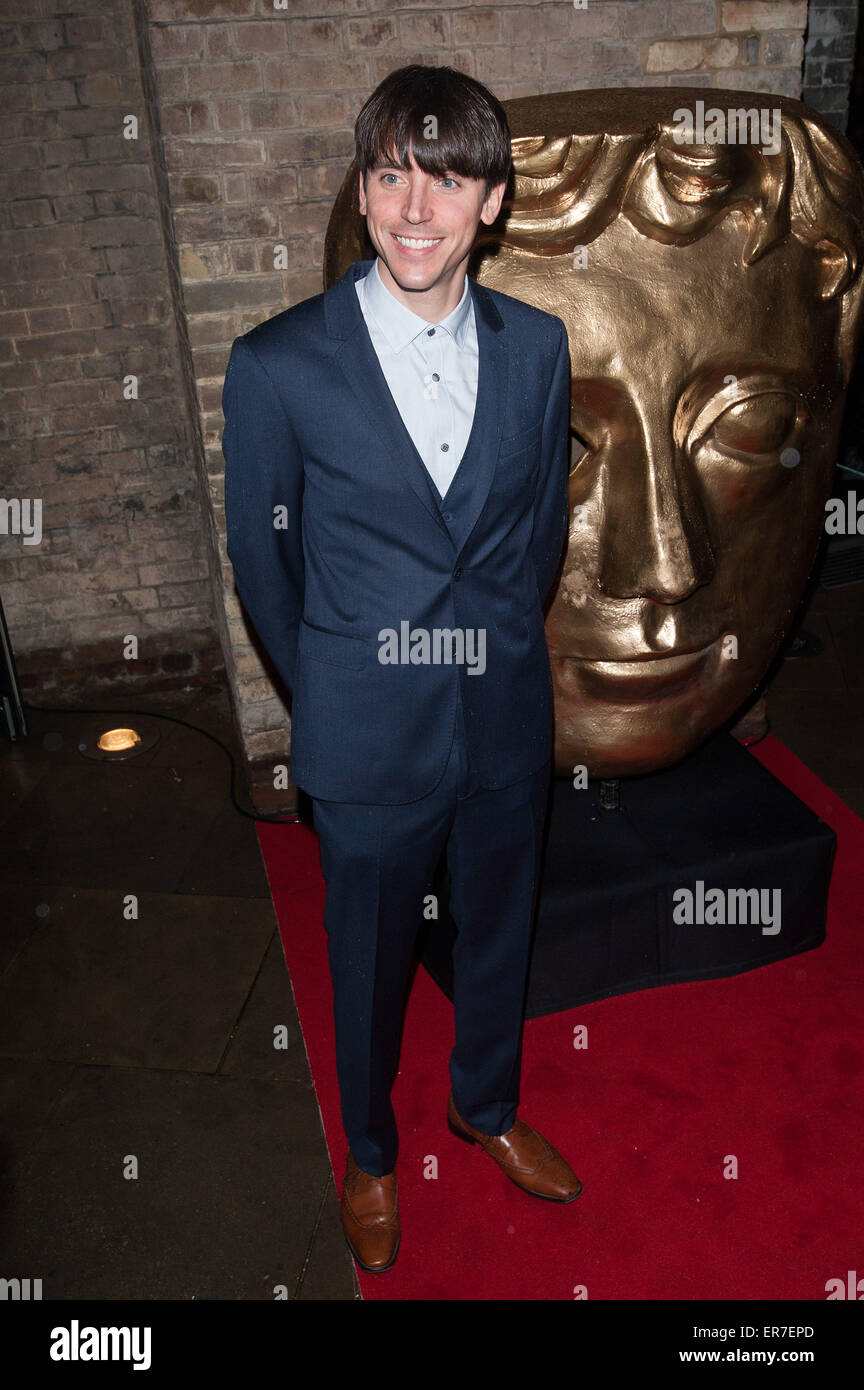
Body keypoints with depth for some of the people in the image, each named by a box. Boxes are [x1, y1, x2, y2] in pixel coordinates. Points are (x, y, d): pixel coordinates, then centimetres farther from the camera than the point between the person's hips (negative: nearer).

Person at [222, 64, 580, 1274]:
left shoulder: (538, 347, -3)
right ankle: (370, 1153, 47)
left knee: (500, 934, 23)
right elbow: (261, 556, -3)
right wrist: (333, 694, 6)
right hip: (372, 741, -3)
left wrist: (499, 650, 12)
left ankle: (488, 1104, 54)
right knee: (369, 962, 17)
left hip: (509, 722, 4)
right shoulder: (279, 367, -14)